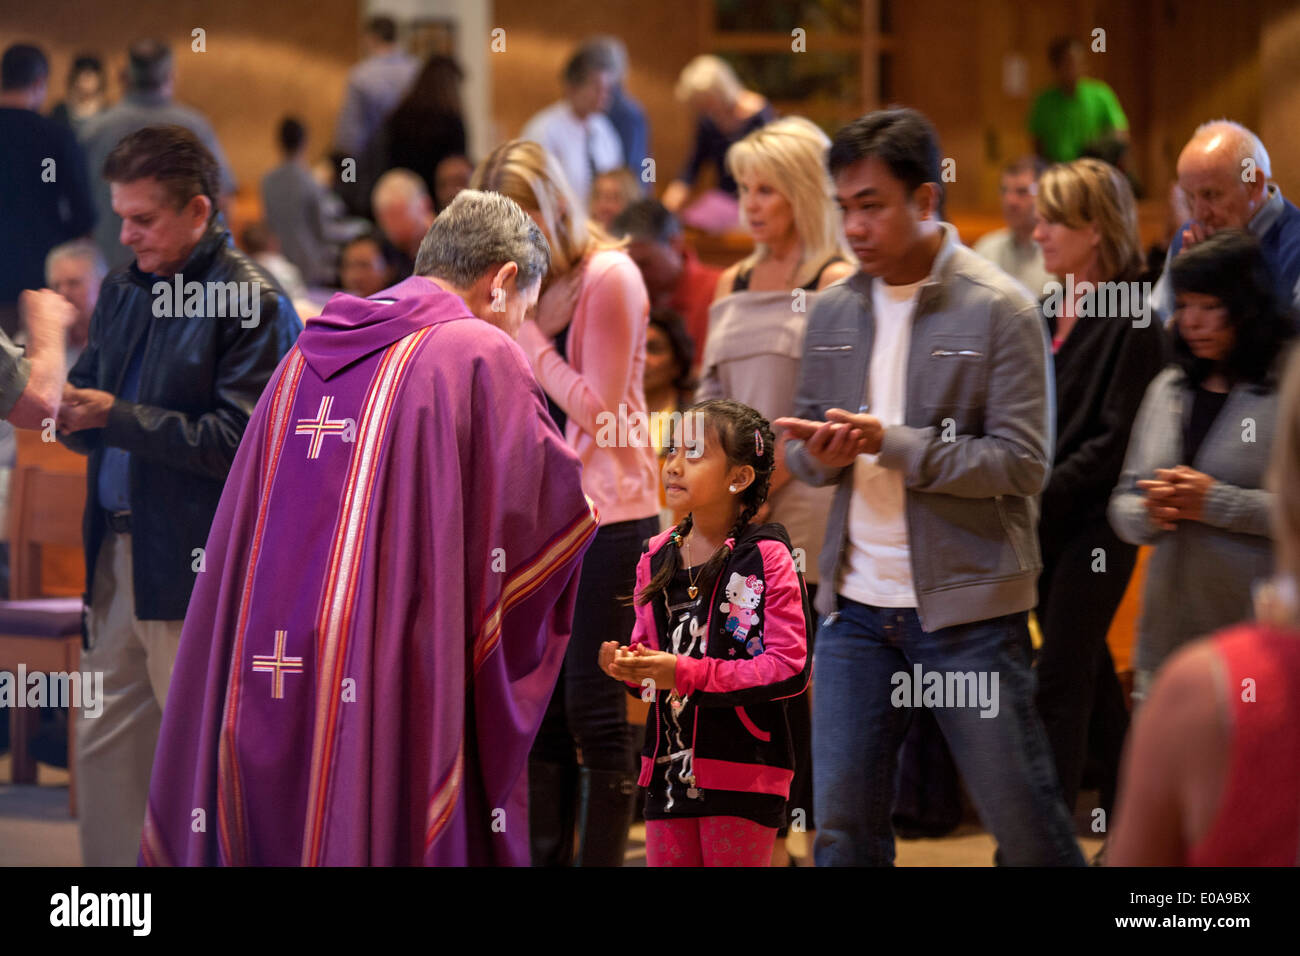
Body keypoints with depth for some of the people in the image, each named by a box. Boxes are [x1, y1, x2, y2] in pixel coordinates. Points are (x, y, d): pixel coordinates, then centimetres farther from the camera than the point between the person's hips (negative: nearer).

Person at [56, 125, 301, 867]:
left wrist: (114, 415, -20)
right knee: (106, 751, 9)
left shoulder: (254, 305, -10)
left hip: (198, 568, -7)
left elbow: (240, 442, -18)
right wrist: (60, 407, -7)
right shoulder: (124, 292, 13)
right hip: (116, 552, 7)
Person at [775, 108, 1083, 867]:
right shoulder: (834, 313, 9)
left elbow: (1023, 462, -13)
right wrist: (821, 455, -9)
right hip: (857, 605, 5)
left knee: (1025, 824, 1)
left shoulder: (1000, 311, -8)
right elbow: (801, 447, 16)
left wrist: (891, 444, -20)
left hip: (968, 608, -5)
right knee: (843, 828, 5)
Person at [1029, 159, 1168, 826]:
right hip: (1043, 522, 7)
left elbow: (1115, 441, -15)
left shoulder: (1131, 322, -12)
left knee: (1060, 679, -7)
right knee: (1089, 672, 15)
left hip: (1093, 523, -7)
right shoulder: (1044, 311, 10)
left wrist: (1039, 497, -18)